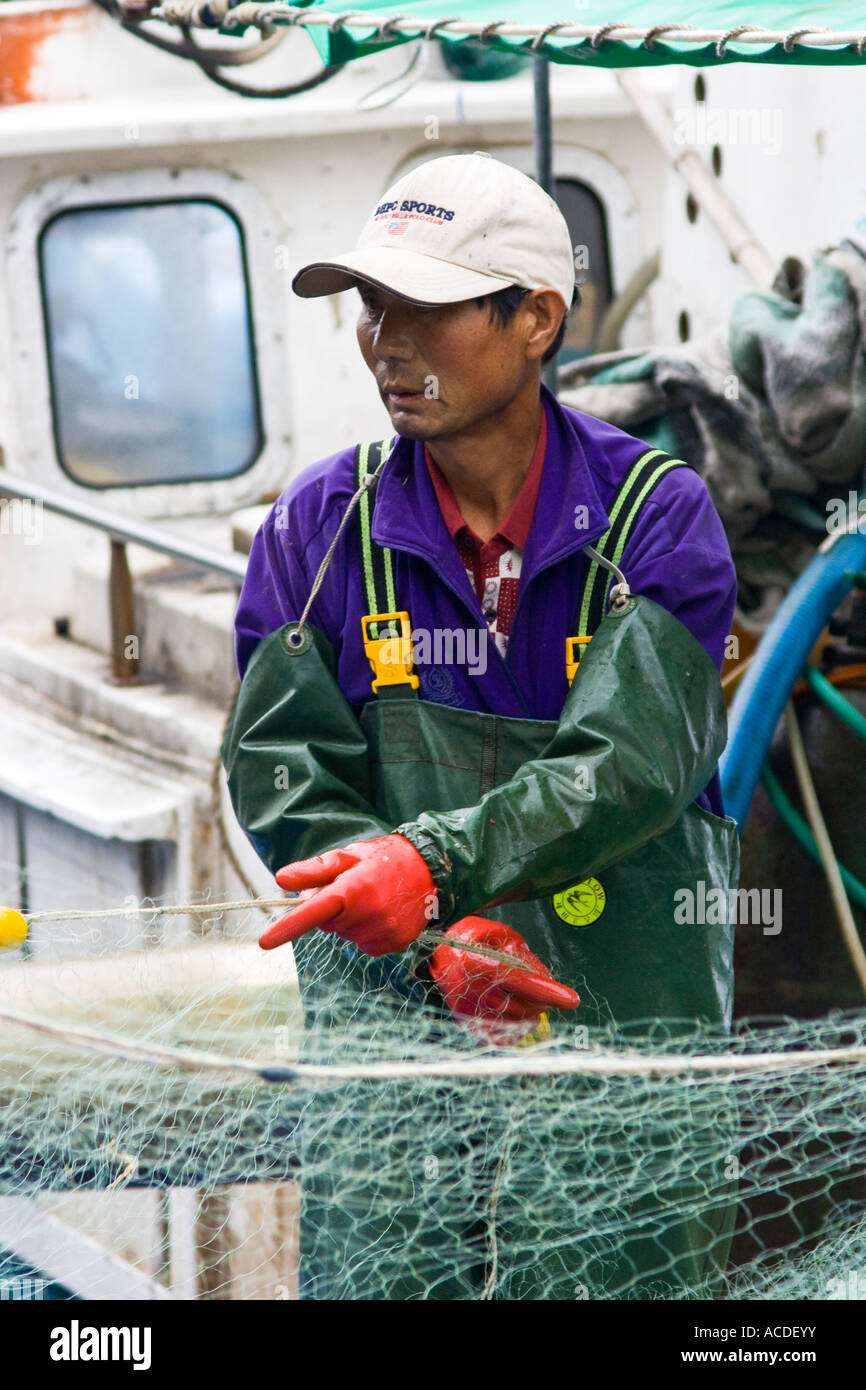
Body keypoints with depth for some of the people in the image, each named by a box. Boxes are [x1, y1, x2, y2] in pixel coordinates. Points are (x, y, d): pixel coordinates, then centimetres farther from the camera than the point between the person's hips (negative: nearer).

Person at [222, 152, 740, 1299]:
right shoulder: (319, 528, 4)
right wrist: (441, 942, -19)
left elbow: (631, 765, -14)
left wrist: (435, 863, -29)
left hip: (624, 1035, -1)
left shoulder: (654, 514, -2)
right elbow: (280, 779, -4)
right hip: (388, 1026, 1)